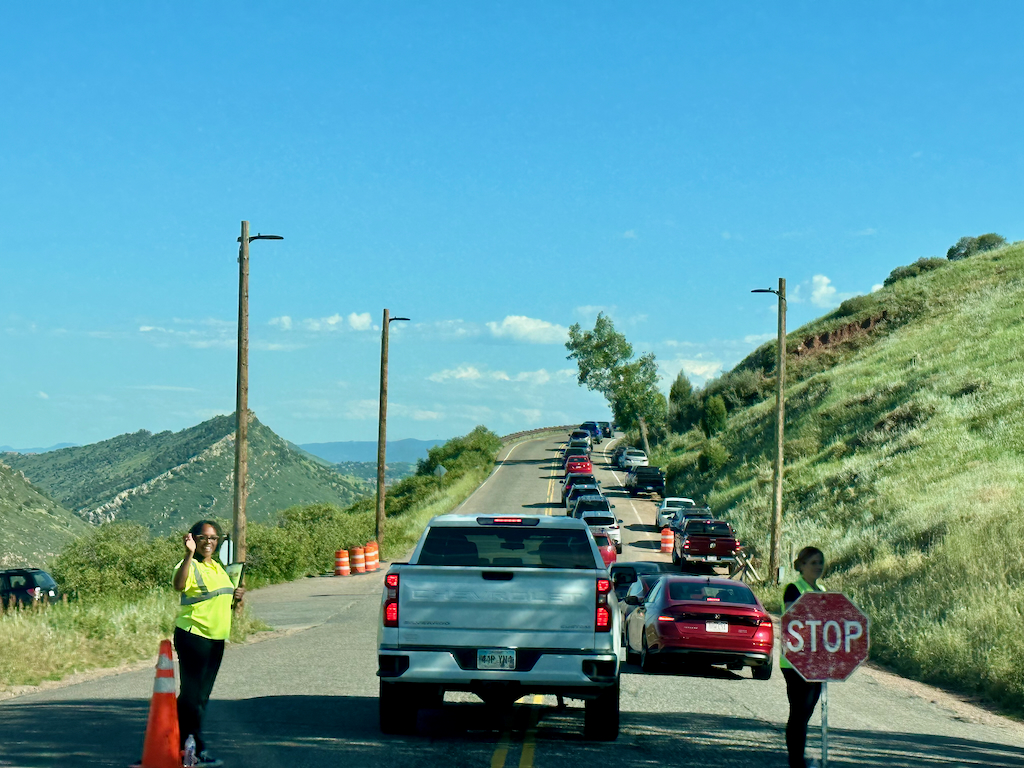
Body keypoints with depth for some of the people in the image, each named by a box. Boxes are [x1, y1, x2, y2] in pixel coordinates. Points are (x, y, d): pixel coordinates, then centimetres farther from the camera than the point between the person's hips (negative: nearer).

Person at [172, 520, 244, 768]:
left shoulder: (219, 568, 17)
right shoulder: (190, 566, -9)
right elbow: (179, 585, -33)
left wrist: (237, 597, 7)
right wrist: (189, 553, -39)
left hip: (216, 638, 9)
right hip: (193, 636, -9)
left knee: (202, 695, 12)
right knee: (192, 693, -6)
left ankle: (180, 744, 20)